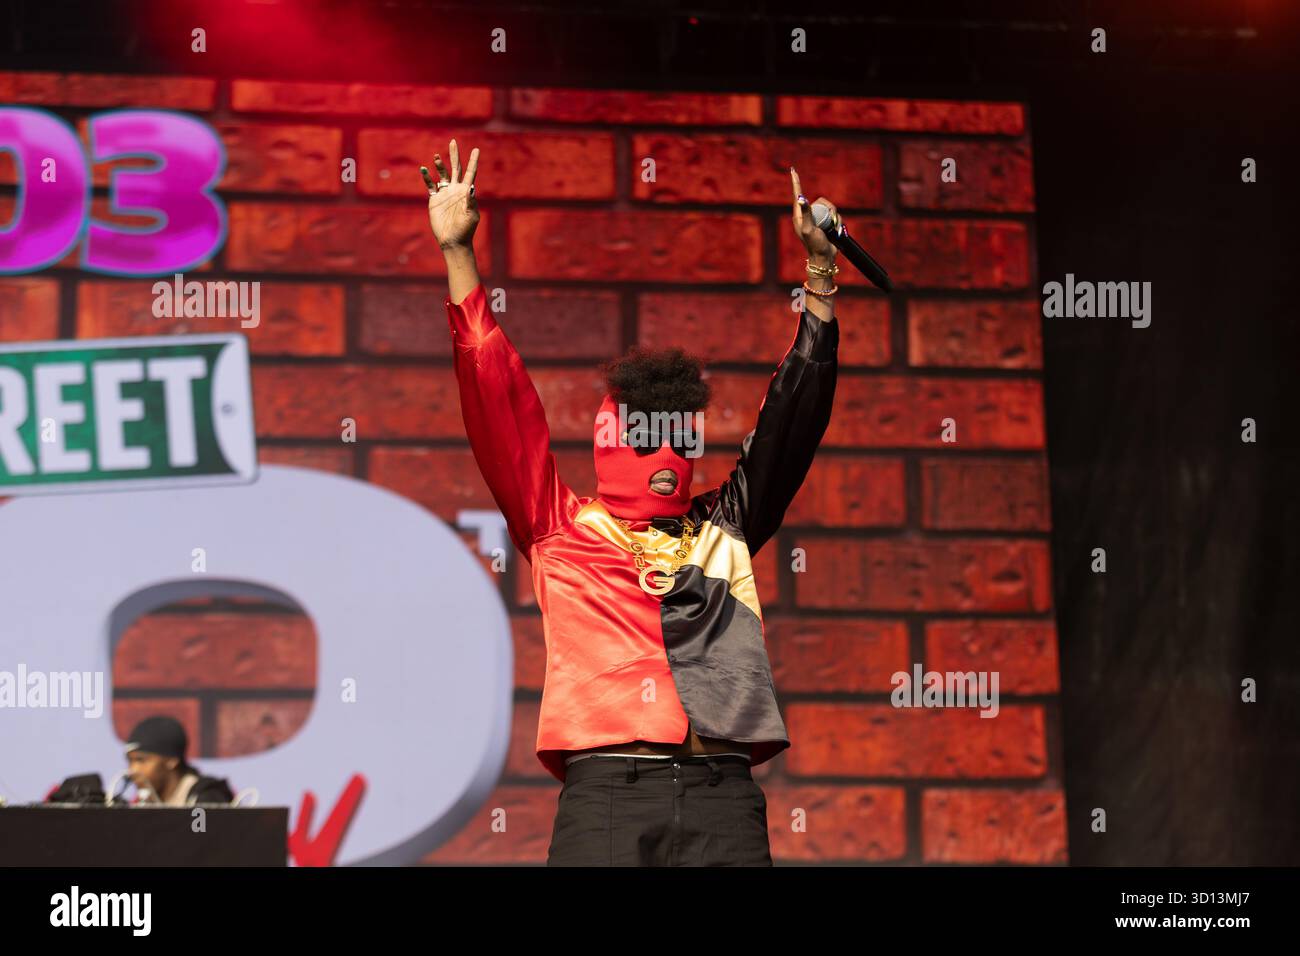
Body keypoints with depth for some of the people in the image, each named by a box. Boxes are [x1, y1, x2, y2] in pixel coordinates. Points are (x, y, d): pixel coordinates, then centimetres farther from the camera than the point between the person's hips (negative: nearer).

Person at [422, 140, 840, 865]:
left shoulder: (724, 532, 22)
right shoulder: (564, 530, 17)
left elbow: (792, 420, 24)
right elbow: (500, 403, 14)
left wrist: (820, 274, 21)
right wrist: (459, 252, 11)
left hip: (723, 796, 2)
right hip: (607, 787, -2)